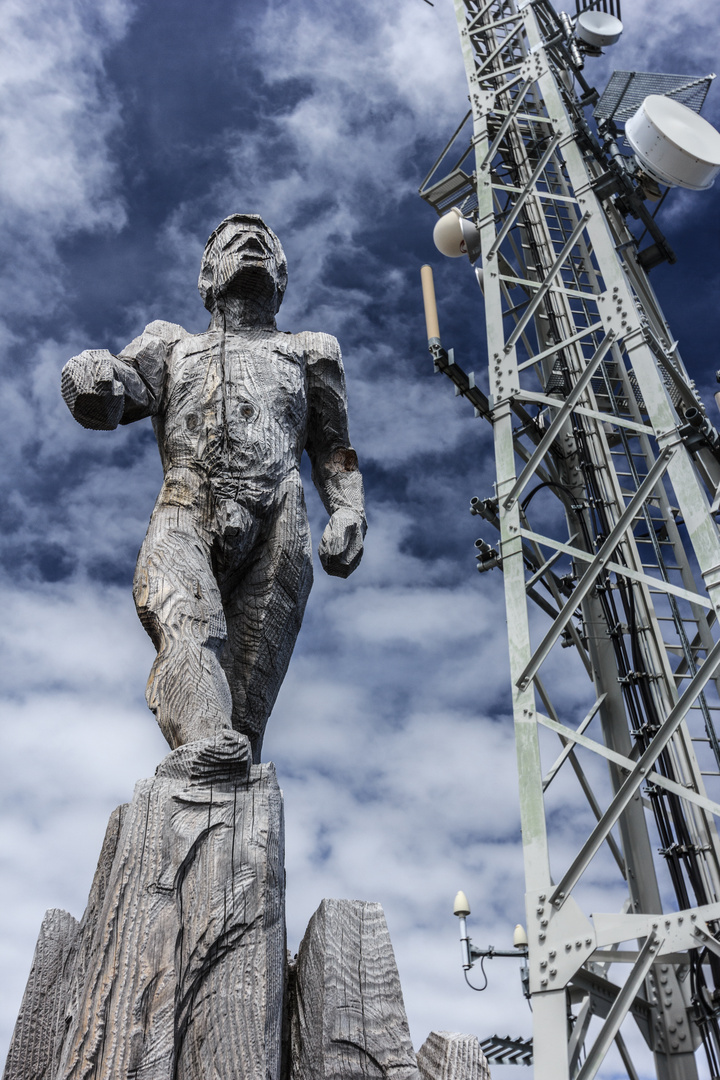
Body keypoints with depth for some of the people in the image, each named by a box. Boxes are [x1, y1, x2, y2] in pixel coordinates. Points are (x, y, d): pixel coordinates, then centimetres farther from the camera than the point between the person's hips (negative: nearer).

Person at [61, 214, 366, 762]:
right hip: (185, 517, 0)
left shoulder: (307, 351, 34)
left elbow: (333, 449, 24)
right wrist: (93, 373, -12)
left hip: (274, 522, 1)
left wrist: (349, 514, 3)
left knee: (250, 685, -12)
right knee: (190, 635, -31)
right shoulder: (173, 345, 34)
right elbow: (117, 394, 14)